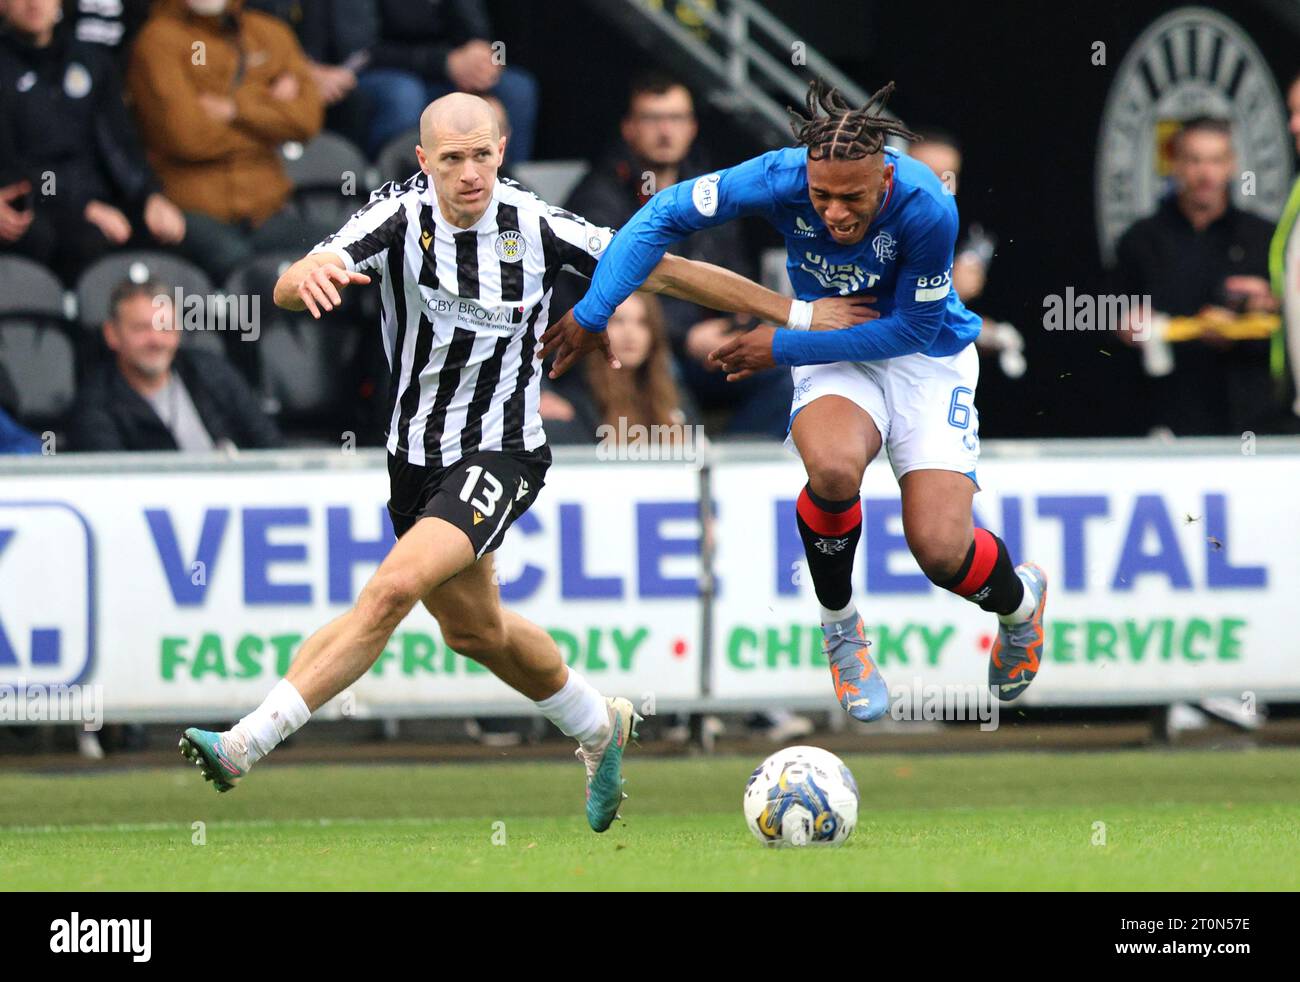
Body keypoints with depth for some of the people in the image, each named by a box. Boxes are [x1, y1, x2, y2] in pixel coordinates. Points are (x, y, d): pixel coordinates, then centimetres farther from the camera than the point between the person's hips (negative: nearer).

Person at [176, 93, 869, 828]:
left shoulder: (538, 229, -14)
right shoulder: (401, 218, -13)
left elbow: (665, 271, -4)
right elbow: (290, 290, -27)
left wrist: (795, 314, -2)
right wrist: (309, 276, -54)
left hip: (500, 456, -4)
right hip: (417, 456, 4)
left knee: (395, 587, -25)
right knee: (473, 629, 21)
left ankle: (248, 744, -25)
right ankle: (599, 727, 47)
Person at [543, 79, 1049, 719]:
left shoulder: (926, 208, -31)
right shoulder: (782, 178, -25)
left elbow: (913, 327, -19)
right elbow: (665, 215, -15)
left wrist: (784, 347, -20)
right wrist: (593, 312, -21)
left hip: (926, 355, -1)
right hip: (835, 352, 1)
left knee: (942, 552, -16)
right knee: (832, 467, -34)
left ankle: (1019, 600, 24)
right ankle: (839, 629, -4)